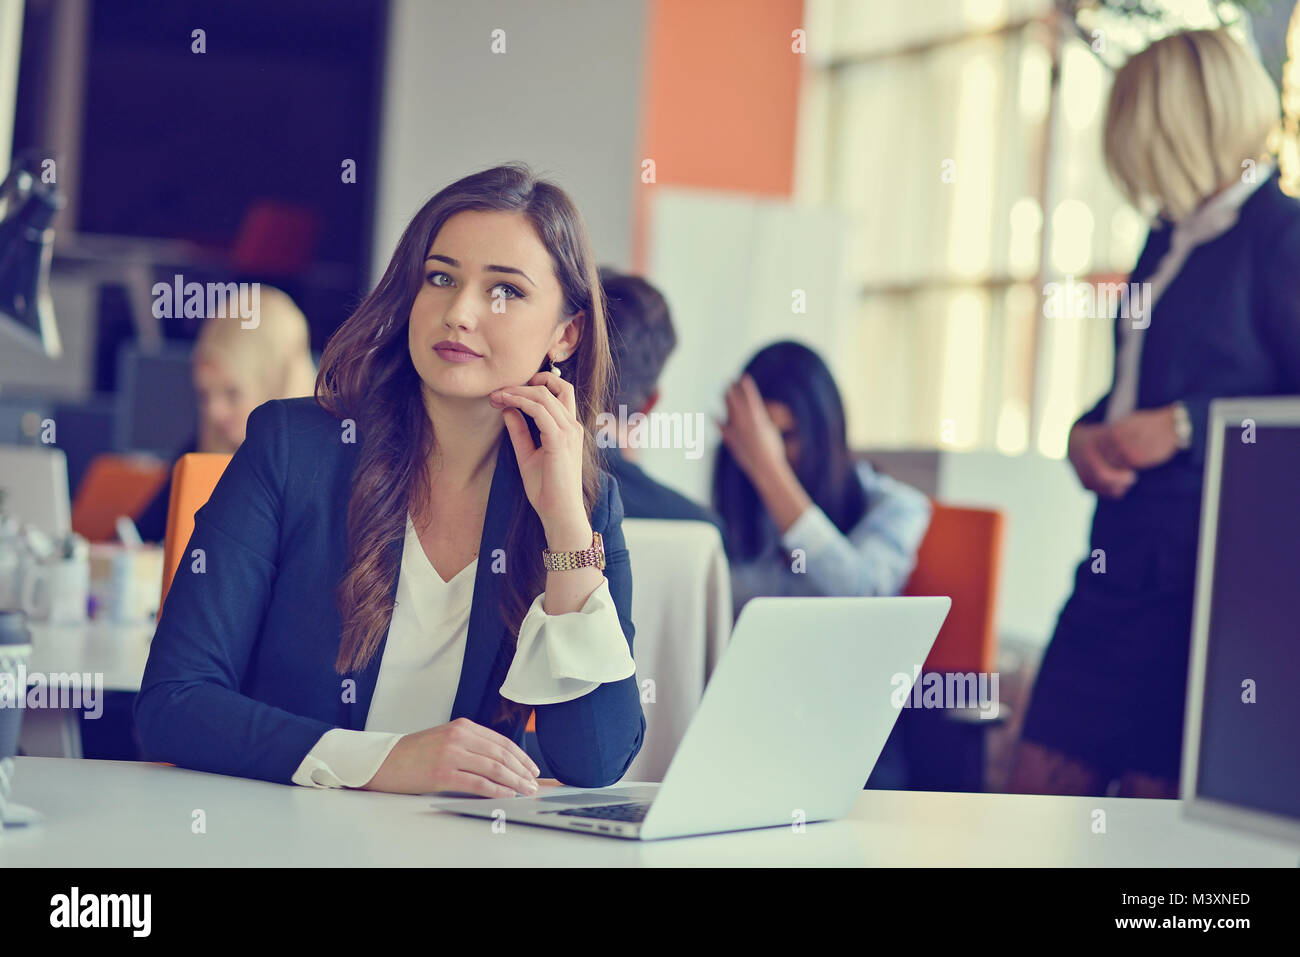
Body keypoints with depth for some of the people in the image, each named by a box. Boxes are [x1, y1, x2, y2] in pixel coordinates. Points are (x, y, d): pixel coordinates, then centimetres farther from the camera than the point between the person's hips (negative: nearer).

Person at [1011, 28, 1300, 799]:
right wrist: (1086, 434, 5)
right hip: (1117, 569, 8)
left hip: (1203, 580, -8)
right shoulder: (1169, 242, 17)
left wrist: (1183, 426, -17)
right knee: (1037, 795, 7)